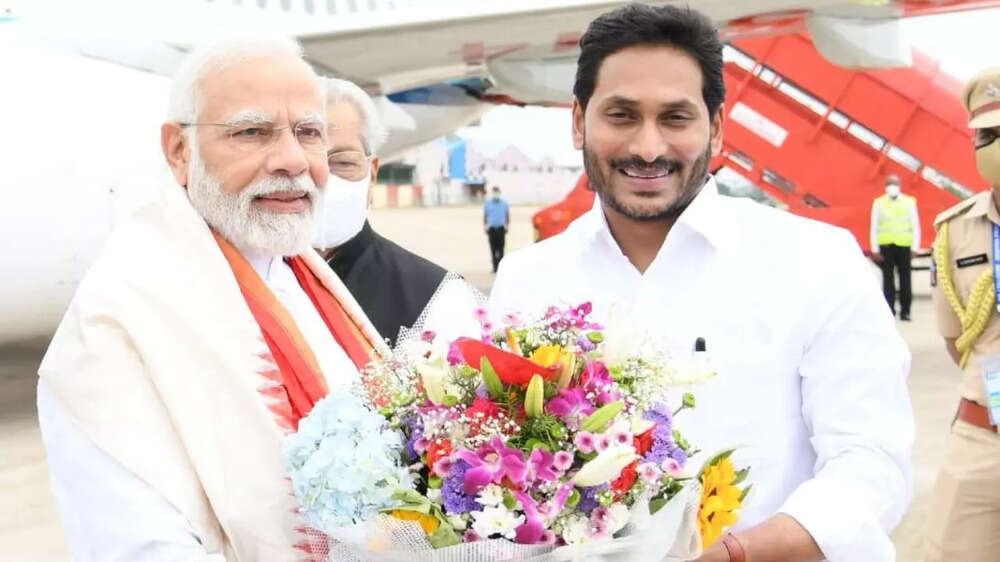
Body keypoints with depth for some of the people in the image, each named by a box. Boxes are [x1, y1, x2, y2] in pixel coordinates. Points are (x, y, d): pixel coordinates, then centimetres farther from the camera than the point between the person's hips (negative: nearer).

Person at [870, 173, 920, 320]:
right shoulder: (878, 202, 6)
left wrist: (915, 248, -1)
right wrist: (875, 249, 0)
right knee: (888, 278, 1)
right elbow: (874, 227, 6)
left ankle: (905, 311, 7)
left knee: (905, 278, 2)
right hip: (885, 246, 0)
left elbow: (915, 226, 6)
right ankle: (889, 311, 4)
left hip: (904, 245, 0)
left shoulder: (909, 202, 6)